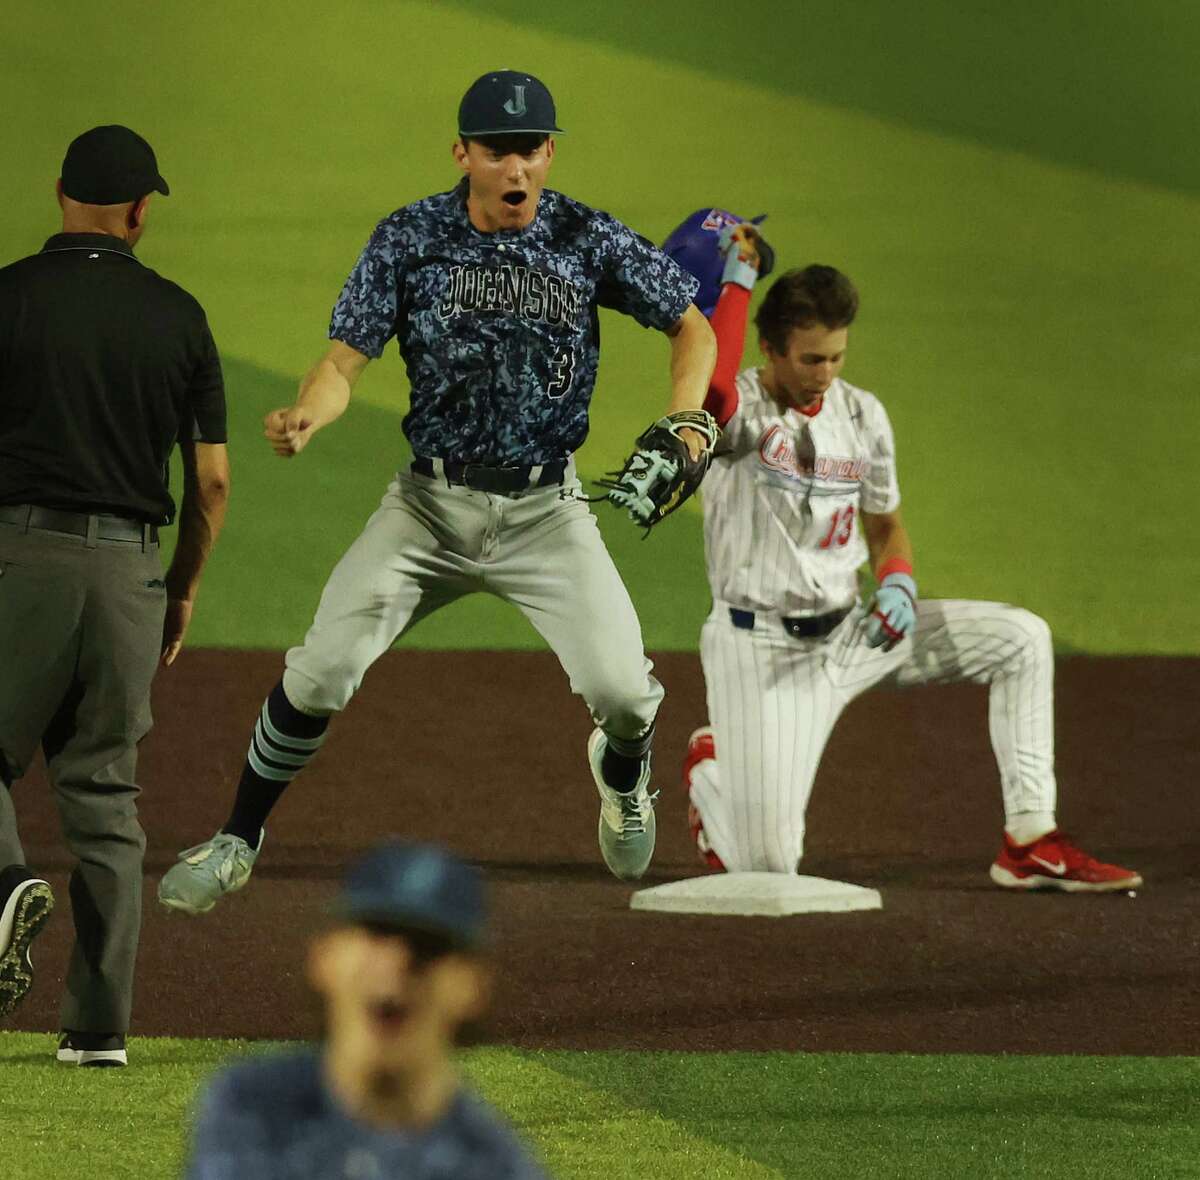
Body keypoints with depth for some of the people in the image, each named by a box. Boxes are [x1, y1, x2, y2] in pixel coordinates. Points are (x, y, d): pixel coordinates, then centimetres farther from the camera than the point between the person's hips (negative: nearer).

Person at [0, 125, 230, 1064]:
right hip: (129, 565, 3)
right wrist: (185, 591, 20)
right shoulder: (178, 316, 6)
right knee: (104, 788, 8)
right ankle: (100, 1023, 5)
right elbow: (212, 477, 7)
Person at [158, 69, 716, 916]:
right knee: (321, 672, -13)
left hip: (545, 511, 0)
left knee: (621, 689, -14)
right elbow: (345, 364, -9)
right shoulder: (410, 239, -6)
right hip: (430, 504, 0)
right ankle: (238, 842, 8)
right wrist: (305, 420, -32)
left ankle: (622, 772, 25)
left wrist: (686, 425, -14)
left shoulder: (588, 239, -5)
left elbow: (692, 327, 4)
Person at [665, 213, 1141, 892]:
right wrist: (736, 283, -27)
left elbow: (886, 524, 16)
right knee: (766, 864, -14)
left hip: (850, 631, 6)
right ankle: (711, 770, 23)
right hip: (760, 649, -6)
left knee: (1021, 637, -6)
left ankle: (1030, 844, -5)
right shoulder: (742, 409, -13)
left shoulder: (862, 414, 5)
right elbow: (714, 385, -40)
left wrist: (896, 582, -6)